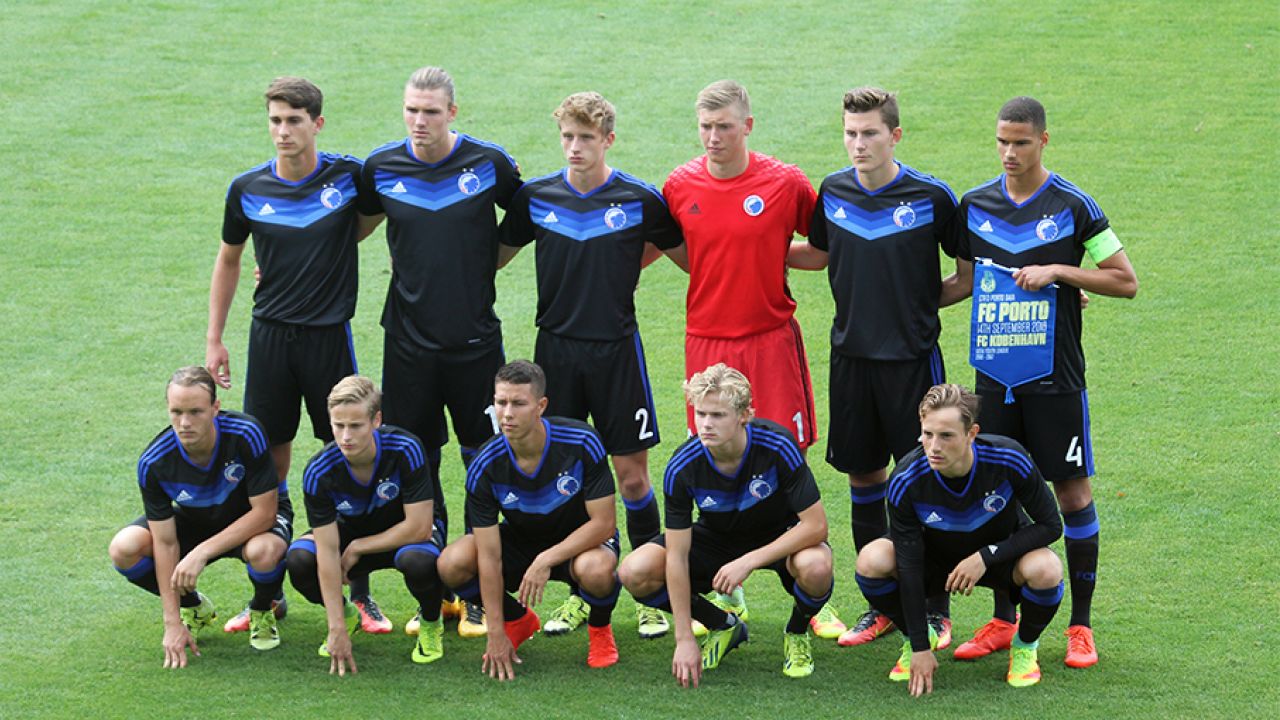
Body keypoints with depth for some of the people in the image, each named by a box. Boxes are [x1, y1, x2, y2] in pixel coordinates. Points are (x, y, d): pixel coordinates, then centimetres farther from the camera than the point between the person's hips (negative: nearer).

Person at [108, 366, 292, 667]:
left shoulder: (245, 435, -33)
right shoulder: (154, 462, -25)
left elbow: (264, 511, -28)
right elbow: (166, 543, -21)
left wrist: (202, 552, -35)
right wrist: (173, 623, -23)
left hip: (256, 518, -3)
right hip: (195, 519, 3)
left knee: (263, 551, -39)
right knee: (124, 548, -22)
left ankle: (262, 612, -1)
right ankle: (193, 607, 8)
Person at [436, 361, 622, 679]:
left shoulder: (581, 443, -26)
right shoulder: (484, 467, -21)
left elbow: (603, 523, -22)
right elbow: (489, 556, -20)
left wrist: (547, 559, -33)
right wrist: (496, 634, -22)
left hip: (579, 543, -3)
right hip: (519, 541, 3)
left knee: (596, 569, -39)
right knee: (452, 564, -24)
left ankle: (600, 629, -1)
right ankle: (518, 620, 7)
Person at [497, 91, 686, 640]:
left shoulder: (640, 199, -5)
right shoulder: (535, 197, 1)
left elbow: (687, 257, 8)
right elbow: (497, 254, 13)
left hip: (616, 348, -2)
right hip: (556, 346, 2)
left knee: (631, 473, 0)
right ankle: (581, 594, 16)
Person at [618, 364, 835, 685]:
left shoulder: (778, 446, -30)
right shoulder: (682, 468, -24)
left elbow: (816, 525, -28)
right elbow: (677, 556, -20)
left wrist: (749, 561, -35)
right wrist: (684, 639, -22)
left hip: (781, 537, -2)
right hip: (717, 538, 3)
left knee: (815, 568, -38)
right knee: (635, 573, -20)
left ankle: (797, 634, 0)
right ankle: (724, 627, 7)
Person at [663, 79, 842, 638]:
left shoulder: (785, 183, -6)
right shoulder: (680, 187, 1)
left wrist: (781, 255, -7)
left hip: (771, 339, -2)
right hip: (707, 341, 2)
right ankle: (726, 596, 20)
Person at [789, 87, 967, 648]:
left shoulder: (931, 197, -9)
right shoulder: (833, 192, 2)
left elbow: (975, 270, 0)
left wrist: (926, 301, -5)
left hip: (913, 358, -4)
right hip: (852, 354, 4)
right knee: (863, 476, 9)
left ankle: (935, 611, 9)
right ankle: (880, 605, 20)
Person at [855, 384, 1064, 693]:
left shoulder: (1009, 460, -29)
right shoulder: (906, 480, -27)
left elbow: (1050, 525, -18)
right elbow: (909, 563, -23)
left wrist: (986, 556, -29)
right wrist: (920, 648, -23)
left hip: (1001, 555, -1)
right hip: (936, 560, 1)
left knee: (1045, 569, -34)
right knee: (872, 560, -27)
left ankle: (1025, 647, -1)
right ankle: (917, 639, 3)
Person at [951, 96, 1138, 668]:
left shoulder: (1073, 206, -6)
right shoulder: (974, 205, 5)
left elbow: (1126, 282, -5)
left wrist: (1058, 271, -13)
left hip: (1056, 375, -3)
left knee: (1073, 491, -1)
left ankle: (1080, 626, 8)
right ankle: (1003, 621, 16)